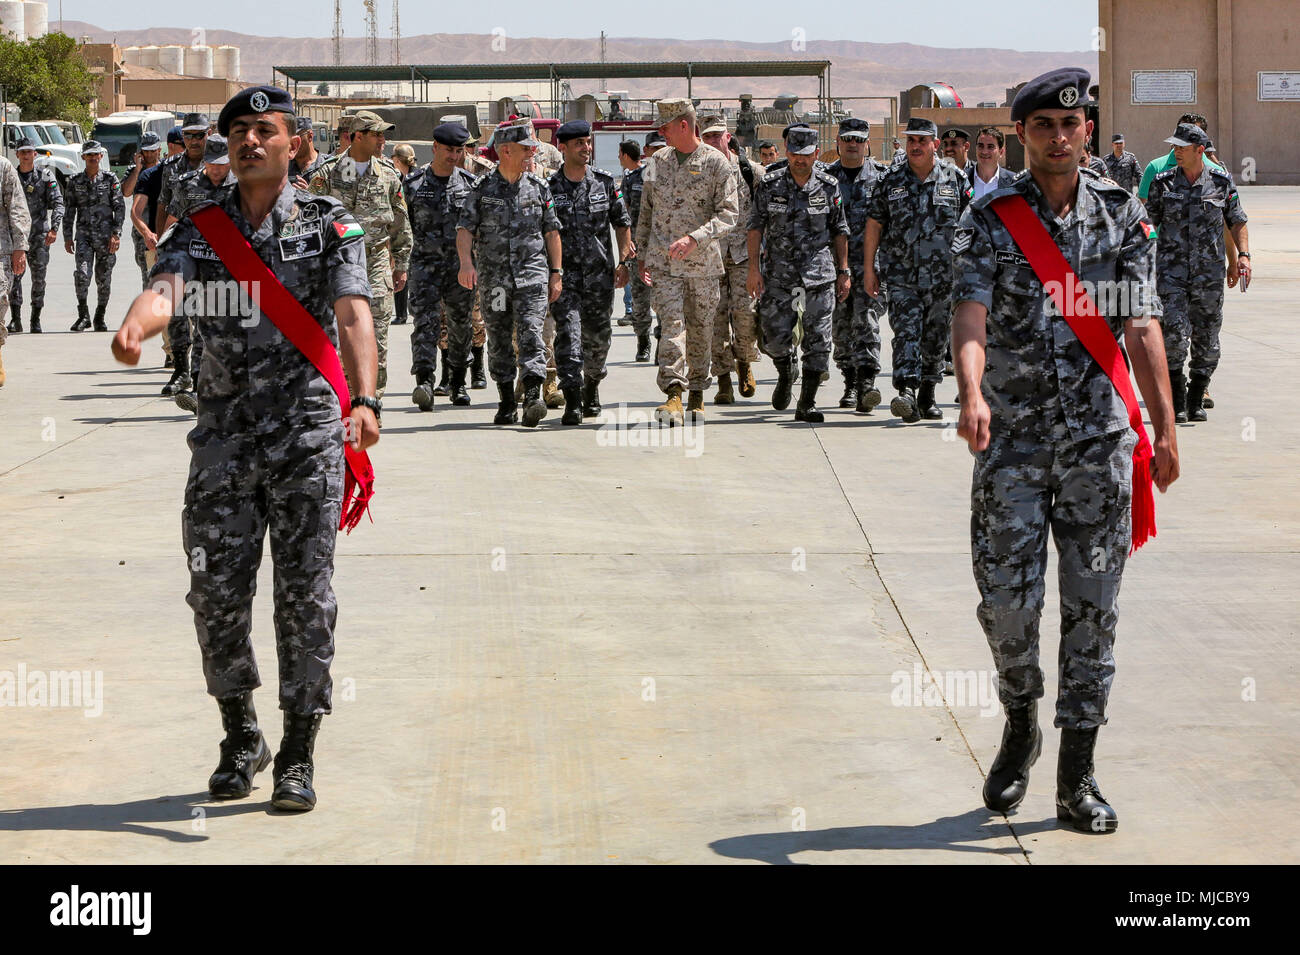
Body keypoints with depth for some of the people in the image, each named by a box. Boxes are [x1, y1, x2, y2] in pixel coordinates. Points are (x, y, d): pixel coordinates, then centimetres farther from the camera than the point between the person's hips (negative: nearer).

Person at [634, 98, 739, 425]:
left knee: (700, 330, 9)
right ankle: (673, 399, -22)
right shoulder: (657, 161, 11)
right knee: (671, 324, -14)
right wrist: (642, 257, 12)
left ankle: (697, 395, 26)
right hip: (662, 261, 2)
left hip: (703, 262, -2)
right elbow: (646, 212, 18)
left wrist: (694, 239, -23)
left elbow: (729, 213, -10)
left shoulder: (716, 162, -4)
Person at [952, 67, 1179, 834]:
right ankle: (1021, 729, 26)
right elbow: (970, 317, -16)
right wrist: (972, 395, -35)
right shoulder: (990, 219, -1)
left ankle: (1078, 777, 10)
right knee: (1008, 601, -3)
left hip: (1100, 436, 1)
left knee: (1093, 605, 2)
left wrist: (1165, 427, -9)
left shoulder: (1123, 214, 5)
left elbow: (1141, 324, 0)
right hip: (1014, 439, -1)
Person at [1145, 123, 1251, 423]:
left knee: (1207, 342, 5)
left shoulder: (1221, 182, 3)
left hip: (1209, 274, 1)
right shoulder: (1163, 183, 3)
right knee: (1175, 335, -15)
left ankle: (1196, 401, 20)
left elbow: (1237, 222, 10)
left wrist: (1243, 255, -3)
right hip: (1171, 271, -1)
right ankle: (1176, 400, -3)